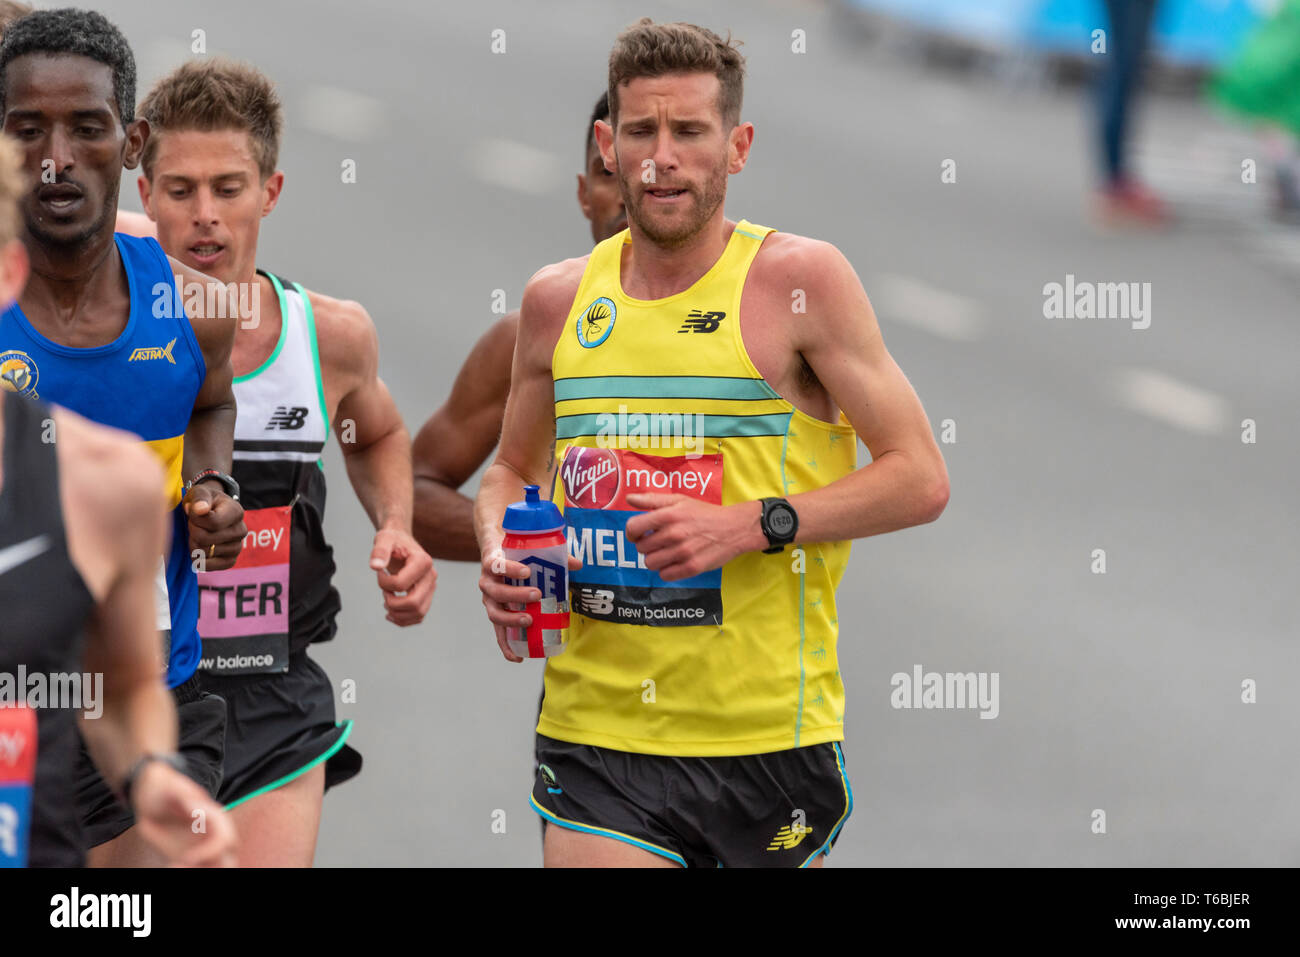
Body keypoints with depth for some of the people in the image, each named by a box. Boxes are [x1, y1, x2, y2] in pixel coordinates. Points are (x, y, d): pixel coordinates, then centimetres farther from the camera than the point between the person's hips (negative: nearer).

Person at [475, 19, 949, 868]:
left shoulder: (799, 280, -3)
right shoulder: (559, 302, 9)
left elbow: (920, 479, -6)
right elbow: (513, 471, 25)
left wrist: (753, 524, -17)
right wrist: (500, 555, 3)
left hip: (768, 740, -2)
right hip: (596, 734, 2)